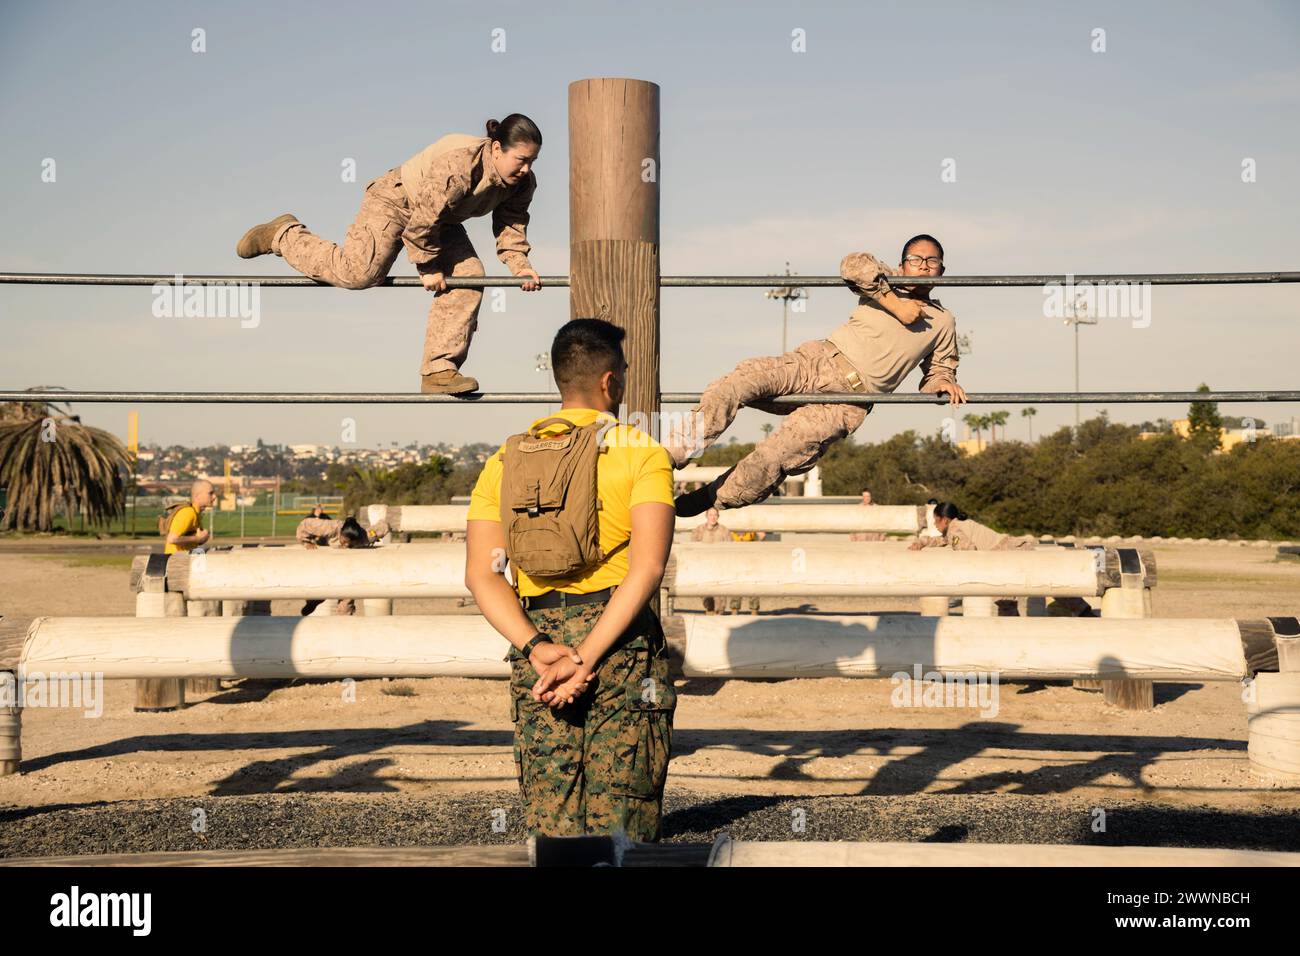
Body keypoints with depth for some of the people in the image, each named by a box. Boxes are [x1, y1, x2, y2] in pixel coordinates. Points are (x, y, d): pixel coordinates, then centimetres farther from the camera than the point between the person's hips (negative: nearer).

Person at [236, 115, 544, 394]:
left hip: (440, 220, 8)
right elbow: (424, 218, -32)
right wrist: (428, 268, -22)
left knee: (469, 274, -10)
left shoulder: (523, 182, -12)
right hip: (396, 202, -8)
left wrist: (520, 265, -20)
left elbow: (512, 223, -4)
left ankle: (438, 370, -9)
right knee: (359, 271, -21)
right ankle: (284, 234, 5)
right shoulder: (458, 166, -37)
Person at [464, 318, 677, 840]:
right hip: (624, 641, -3)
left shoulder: (507, 460, 10)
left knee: (550, 822, 8)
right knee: (621, 827, 3)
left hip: (538, 647, 3)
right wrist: (587, 658, -18)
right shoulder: (643, 453, -1)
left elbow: (481, 574, -1)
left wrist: (535, 647, -10)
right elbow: (648, 567, -15)